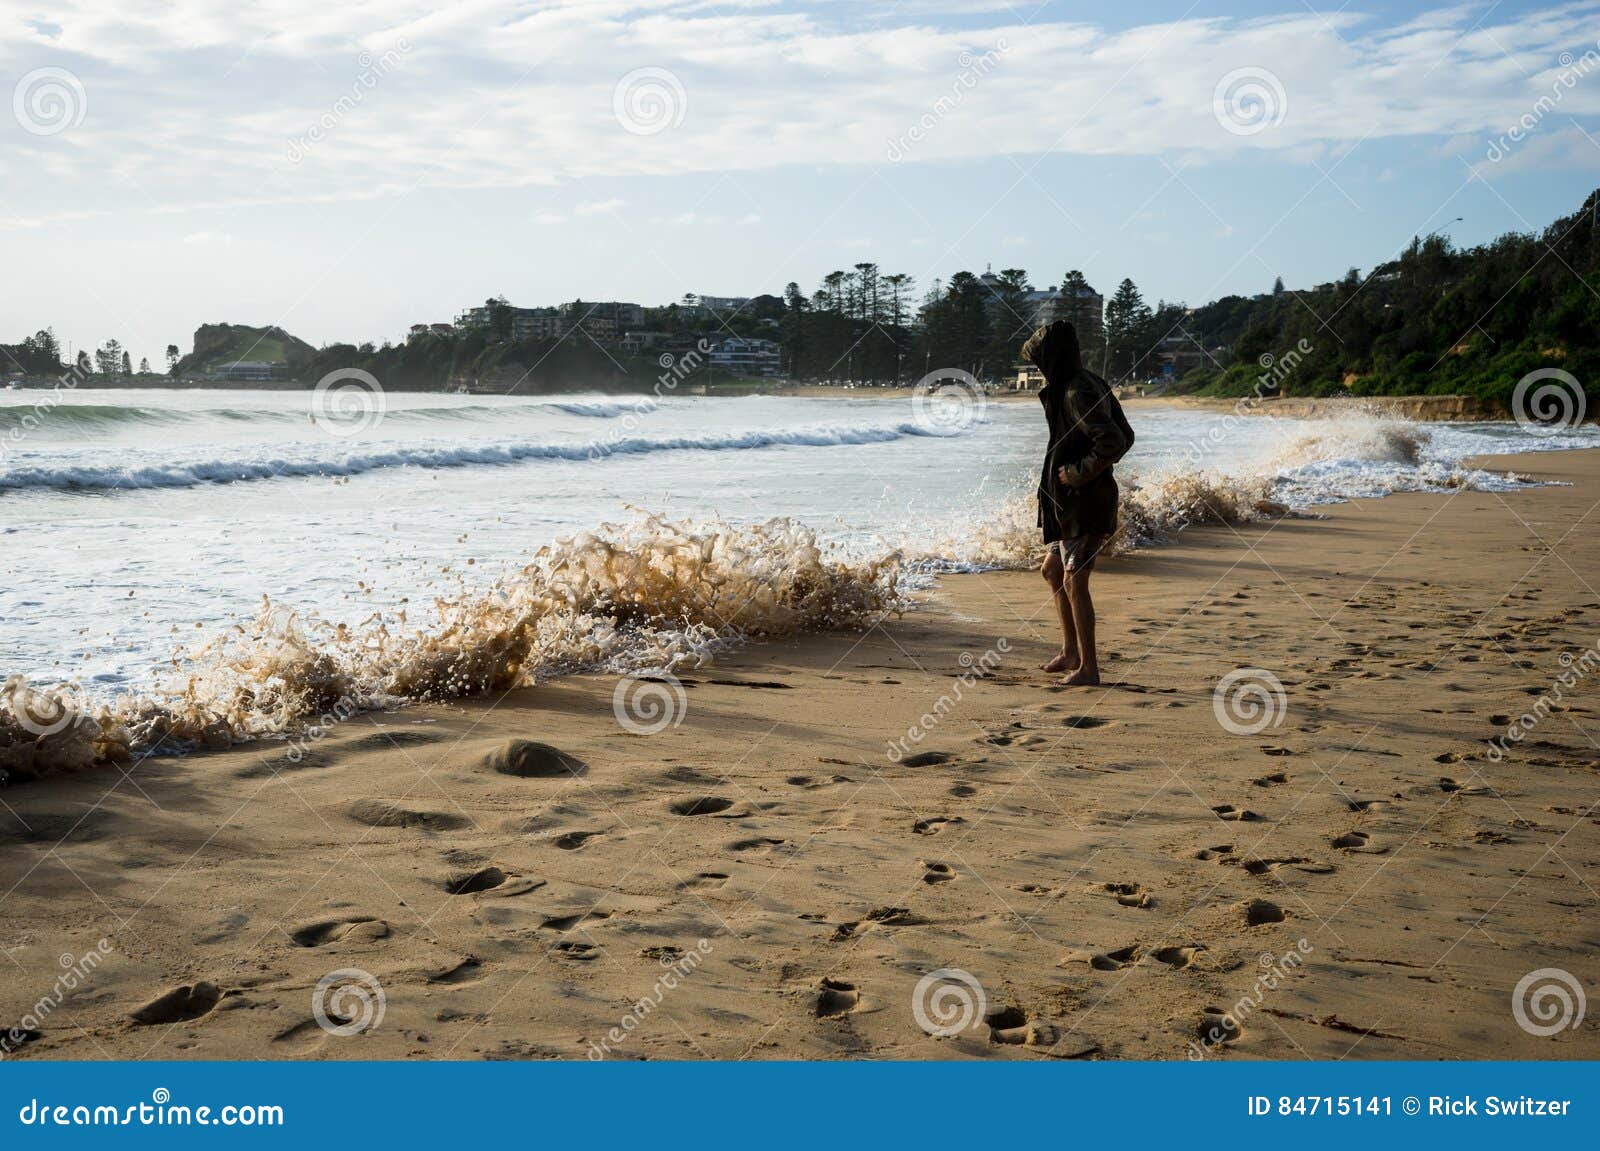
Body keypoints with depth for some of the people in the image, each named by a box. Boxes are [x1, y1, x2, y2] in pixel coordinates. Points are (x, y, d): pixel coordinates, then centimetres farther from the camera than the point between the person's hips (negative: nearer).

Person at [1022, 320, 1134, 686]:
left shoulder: (1078, 392, -19)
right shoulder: (1091, 385, 11)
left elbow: (1113, 442, -30)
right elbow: (1125, 436, 16)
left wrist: (1079, 473, -18)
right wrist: (1084, 472, 11)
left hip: (1085, 503, -11)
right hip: (1068, 501, 11)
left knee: (1074, 580, -7)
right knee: (1053, 569, 19)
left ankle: (1088, 666, -1)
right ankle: (1071, 651, 28)